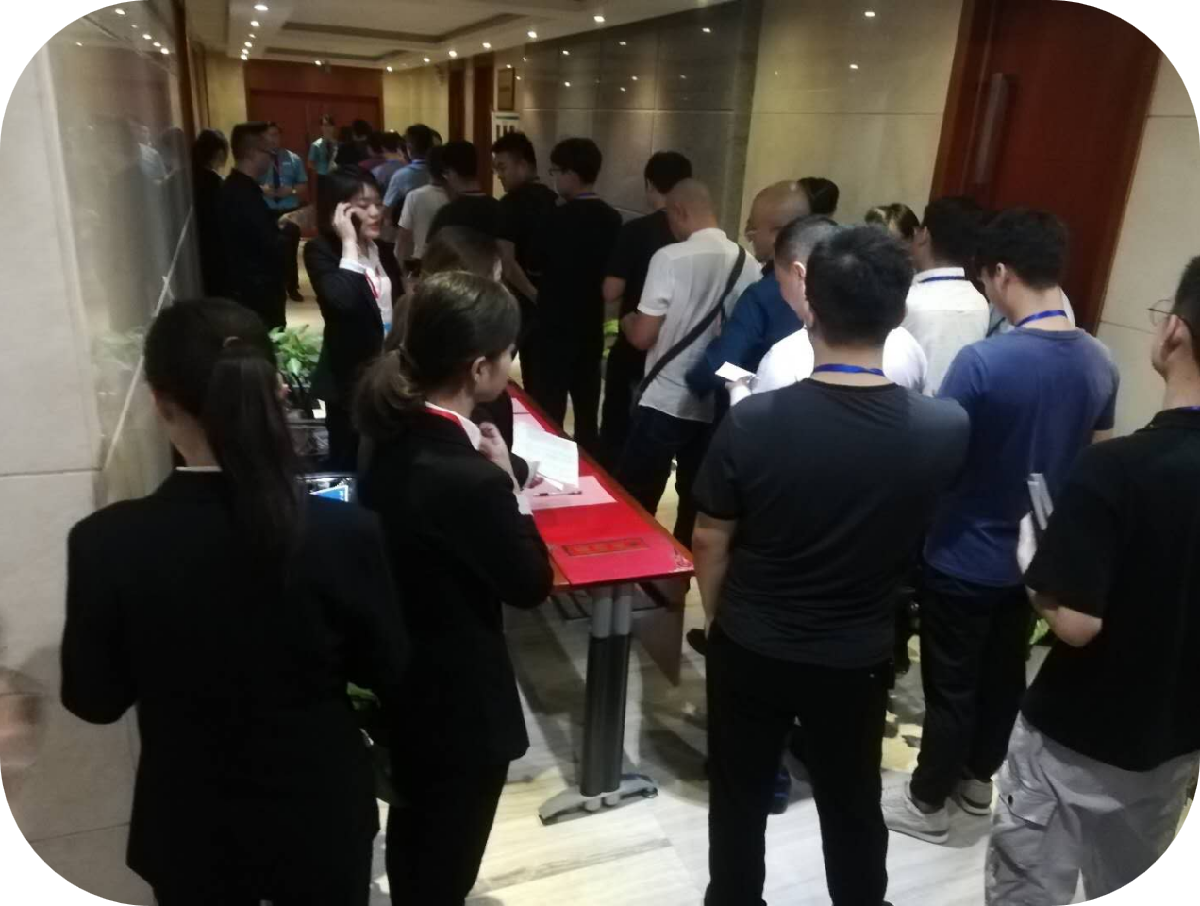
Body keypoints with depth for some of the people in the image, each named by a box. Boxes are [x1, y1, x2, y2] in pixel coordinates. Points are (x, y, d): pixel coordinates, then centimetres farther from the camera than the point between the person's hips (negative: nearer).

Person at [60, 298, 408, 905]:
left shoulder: (107, 544, -23)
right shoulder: (346, 533, -24)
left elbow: (94, 700, -8)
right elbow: (389, 678, -10)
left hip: (190, 829, 1)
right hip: (321, 814, 0)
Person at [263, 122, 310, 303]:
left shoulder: (293, 159, 4)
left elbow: (304, 186, 4)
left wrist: (292, 190, -15)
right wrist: (261, 189, -20)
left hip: (290, 212, 1)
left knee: (290, 251, 8)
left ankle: (292, 288, 21)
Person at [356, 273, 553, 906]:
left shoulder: (396, 434, -7)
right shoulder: (470, 478, -33)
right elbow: (530, 584, -18)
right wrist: (506, 480, -14)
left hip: (400, 679, 8)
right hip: (459, 701, -8)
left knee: (414, 830, 32)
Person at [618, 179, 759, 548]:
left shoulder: (671, 257, -13)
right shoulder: (747, 264, 1)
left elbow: (642, 336, -13)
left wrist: (627, 320, 8)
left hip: (664, 402, -5)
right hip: (717, 405, 5)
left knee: (634, 502, 9)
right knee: (696, 503, 15)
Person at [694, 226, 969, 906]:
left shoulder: (754, 422, -23)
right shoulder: (947, 429, -18)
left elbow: (711, 545, -11)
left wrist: (719, 620, 7)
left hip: (750, 649, -1)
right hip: (858, 658, 1)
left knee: (739, 798, 21)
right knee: (854, 806, 23)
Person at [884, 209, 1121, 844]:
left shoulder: (983, 362, -26)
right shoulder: (1100, 364, -4)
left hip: (965, 557, -6)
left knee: (951, 685, 9)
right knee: (1005, 673, 22)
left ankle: (927, 803, 27)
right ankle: (978, 780, 42)